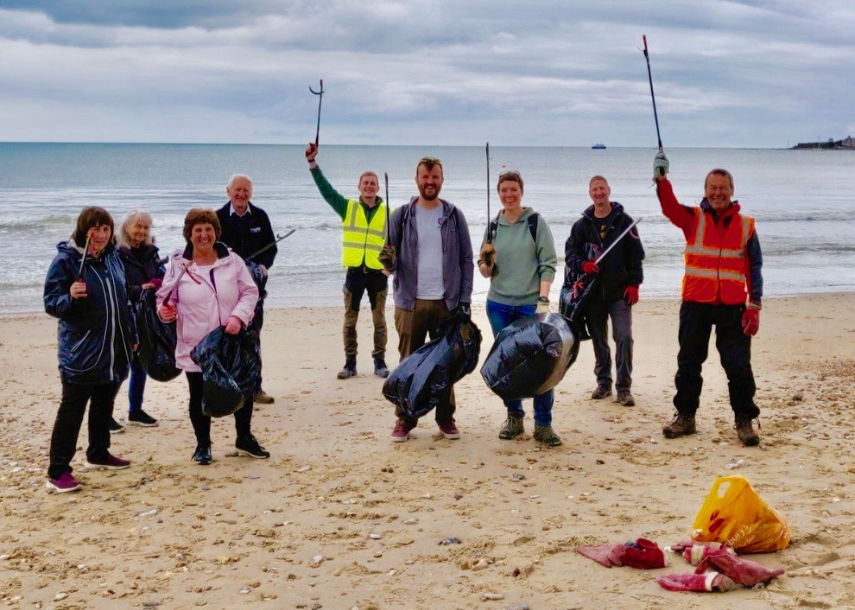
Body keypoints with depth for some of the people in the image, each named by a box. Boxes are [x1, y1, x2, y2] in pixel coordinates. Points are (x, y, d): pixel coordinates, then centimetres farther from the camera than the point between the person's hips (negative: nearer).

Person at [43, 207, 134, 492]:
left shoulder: (112, 257, 8)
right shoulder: (66, 260, -11)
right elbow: (51, 302, -11)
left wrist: (131, 336, 20)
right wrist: (70, 297, -31)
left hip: (114, 351, 7)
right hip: (80, 353, -6)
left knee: (104, 404, 18)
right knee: (71, 410, -5)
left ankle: (98, 453, 34)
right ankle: (58, 471, -1)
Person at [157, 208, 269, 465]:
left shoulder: (232, 261, 0)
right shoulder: (178, 265, -2)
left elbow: (249, 292, 2)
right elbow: (166, 296, 6)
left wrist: (239, 316, -14)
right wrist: (165, 309, -17)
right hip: (195, 346, -2)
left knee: (244, 390, 11)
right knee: (199, 396, 8)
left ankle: (245, 438, 33)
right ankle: (203, 444, 27)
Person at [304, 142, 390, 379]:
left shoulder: (387, 213, 4)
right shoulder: (348, 208, 4)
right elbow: (326, 189, -5)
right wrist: (312, 162, -14)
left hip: (378, 273, 0)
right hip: (354, 272, 1)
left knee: (379, 320, 6)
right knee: (349, 321, 5)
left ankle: (379, 362, 16)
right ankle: (350, 363, 13)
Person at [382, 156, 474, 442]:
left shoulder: (454, 216, 5)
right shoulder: (401, 216, 3)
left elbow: (466, 259, 5)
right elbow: (391, 256, 5)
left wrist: (464, 299, -2)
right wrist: (388, 261, -20)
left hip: (447, 302, 1)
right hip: (410, 302, 0)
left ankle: (446, 418, 18)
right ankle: (405, 419, 13)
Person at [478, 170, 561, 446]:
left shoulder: (536, 222, -1)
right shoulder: (493, 226, 9)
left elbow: (548, 263, -4)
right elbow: (485, 272, 11)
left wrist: (543, 300, -13)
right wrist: (486, 262, -12)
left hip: (531, 305, -3)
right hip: (499, 305, 3)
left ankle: (543, 423, 0)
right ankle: (514, 417, 20)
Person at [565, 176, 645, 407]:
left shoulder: (623, 221, 1)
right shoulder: (582, 224, 7)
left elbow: (636, 254, 1)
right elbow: (570, 250, 10)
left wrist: (634, 283, -6)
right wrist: (581, 264, -11)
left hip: (619, 292, -3)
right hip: (593, 292, 3)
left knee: (623, 337, -12)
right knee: (598, 340, 11)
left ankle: (623, 387, -6)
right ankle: (603, 382, 23)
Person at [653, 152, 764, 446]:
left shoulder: (745, 225, 6)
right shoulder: (693, 218, 4)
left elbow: (754, 267, 5)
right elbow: (670, 207, -16)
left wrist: (754, 306, -2)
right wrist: (661, 179, -34)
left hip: (732, 307, 0)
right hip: (695, 304, 1)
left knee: (739, 366, -1)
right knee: (688, 363, 9)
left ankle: (744, 421, 11)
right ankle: (685, 416, 23)